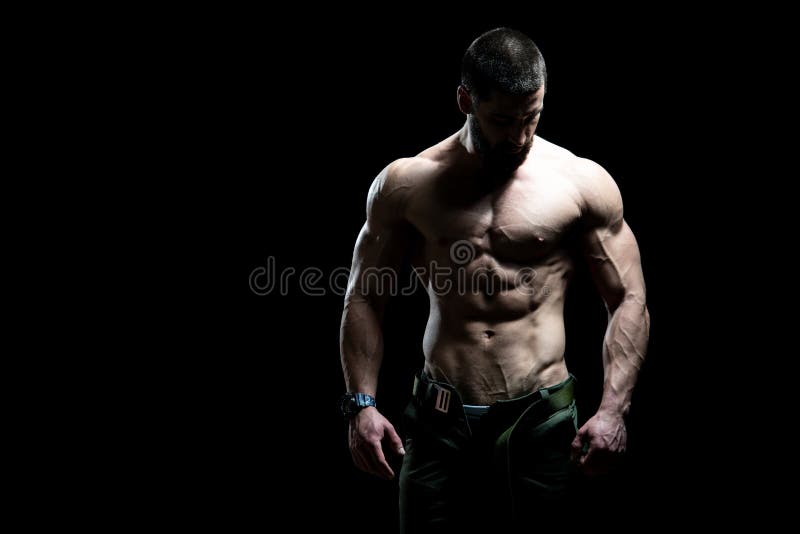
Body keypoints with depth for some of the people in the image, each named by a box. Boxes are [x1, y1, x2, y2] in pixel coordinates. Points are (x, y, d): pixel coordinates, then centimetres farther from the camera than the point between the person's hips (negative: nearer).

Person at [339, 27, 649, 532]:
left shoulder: (583, 183, 0)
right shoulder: (406, 183, 3)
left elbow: (629, 302, 3)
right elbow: (365, 298, 8)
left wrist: (613, 410, -7)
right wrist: (362, 404, -1)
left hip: (542, 420, 0)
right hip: (439, 421, 1)